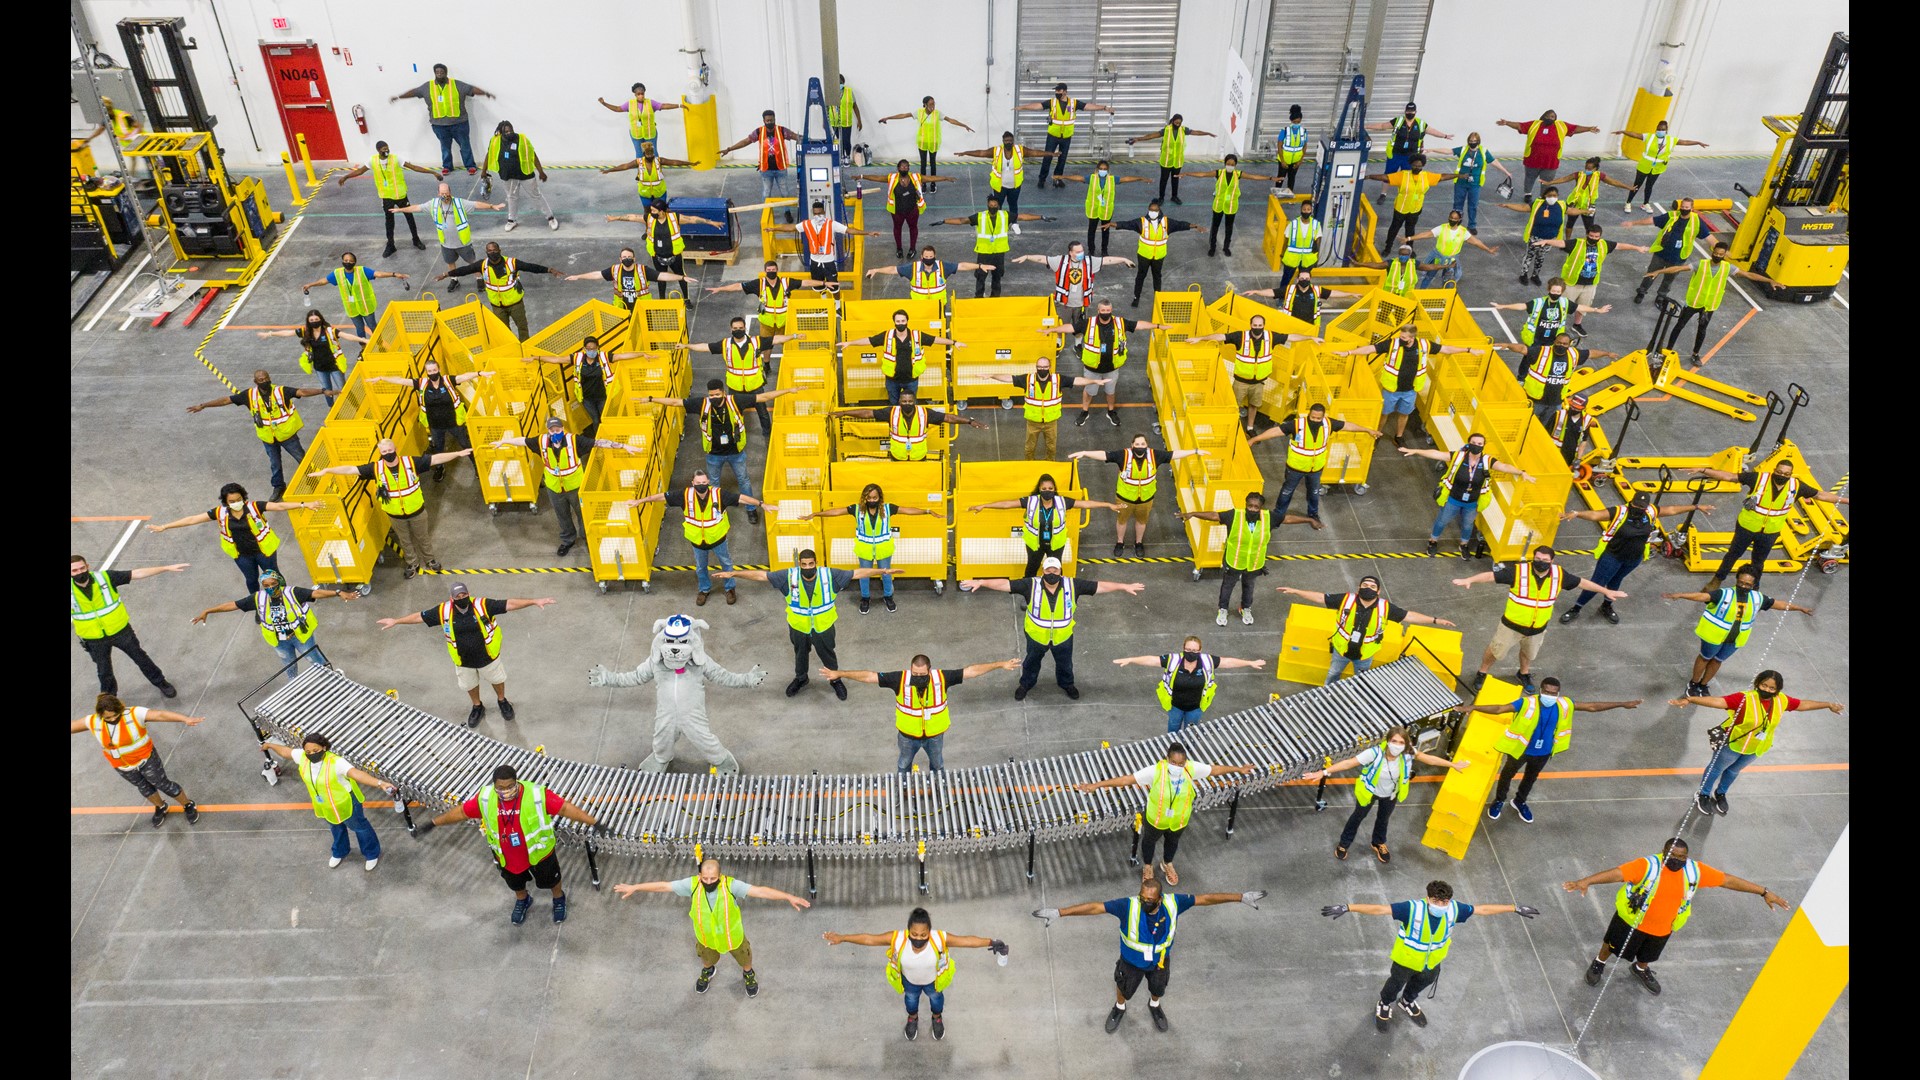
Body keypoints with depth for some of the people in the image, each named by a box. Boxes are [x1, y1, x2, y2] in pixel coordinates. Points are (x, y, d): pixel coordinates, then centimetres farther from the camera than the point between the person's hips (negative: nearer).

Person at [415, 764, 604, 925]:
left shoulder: (537, 794, -35)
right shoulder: (485, 798, -24)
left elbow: (566, 808, -32)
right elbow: (461, 811, -9)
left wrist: (593, 822, -36)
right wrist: (433, 824, -2)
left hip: (538, 852, -3)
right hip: (506, 858, 3)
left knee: (550, 880, 26)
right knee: (515, 884, 32)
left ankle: (559, 899, 58)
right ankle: (522, 901, 65)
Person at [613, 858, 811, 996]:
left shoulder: (731, 885, -37)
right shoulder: (692, 884, -31)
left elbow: (761, 891, -42)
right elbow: (663, 886, -22)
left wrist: (789, 897, -50)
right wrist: (634, 888, -17)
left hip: (732, 935, -2)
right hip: (705, 936, 2)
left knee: (744, 957, 27)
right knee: (707, 958, 33)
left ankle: (748, 975, 62)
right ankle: (707, 972, 70)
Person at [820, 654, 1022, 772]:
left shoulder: (942, 678, -29)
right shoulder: (900, 679, -30)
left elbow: (971, 671, -26)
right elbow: (869, 676, -29)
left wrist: (1000, 665, -28)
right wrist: (839, 674, -32)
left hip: (935, 735, 0)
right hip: (908, 736, 0)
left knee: (938, 765, 28)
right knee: (904, 765, 28)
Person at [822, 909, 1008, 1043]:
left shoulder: (939, 939, -45)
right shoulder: (898, 939, -43)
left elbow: (967, 941, -39)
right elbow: (869, 938, -34)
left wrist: (990, 942, -48)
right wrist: (841, 938, -33)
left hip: (933, 980, 0)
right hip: (909, 981, 0)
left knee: (936, 998, 35)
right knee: (911, 999, 35)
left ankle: (937, 1018, 71)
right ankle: (912, 1019, 72)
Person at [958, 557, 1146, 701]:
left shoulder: (1072, 585, -22)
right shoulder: (1031, 585, -26)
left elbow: (1099, 585, -17)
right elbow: (1004, 584, -27)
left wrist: (1124, 586, -17)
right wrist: (980, 582, -34)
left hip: (1063, 636, 1)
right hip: (1036, 635, -1)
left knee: (1065, 663, 26)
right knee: (1032, 660, 26)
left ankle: (1067, 684, 56)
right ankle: (1026, 683, 54)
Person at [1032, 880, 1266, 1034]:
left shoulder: (1173, 903, -33)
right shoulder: (1129, 905, -39)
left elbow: (1205, 898, -23)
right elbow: (1095, 907, -40)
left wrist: (1242, 897, -19)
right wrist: (1058, 912, -46)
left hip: (1160, 961, 2)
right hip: (1132, 962, -2)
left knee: (1158, 989, 31)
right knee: (1124, 989, 27)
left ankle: (1154, 1006, 67)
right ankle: (1119, 1009, 62)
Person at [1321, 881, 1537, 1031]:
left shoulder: (1454, 910, -27)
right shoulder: (1412, 909, -40)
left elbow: (1483, 909, -14)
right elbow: (1380, 909, -46)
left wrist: (1514, 908, -6)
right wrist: (1348, 908, -56)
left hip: (1433, 962, 4)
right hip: (1406, 960, -4)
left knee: (1423, 983, 32)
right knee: (1396, 984, 24)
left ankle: (1408, 1002, 66)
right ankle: (1384, 1006, 58)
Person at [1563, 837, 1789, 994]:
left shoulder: (1695, 870, -20)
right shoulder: (1648, 866, -34)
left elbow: (1728, 880, -11)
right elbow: (1617, 873, -46)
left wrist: (1764, 893, -7)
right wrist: (1585, 882, -59)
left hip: (1664, 928, 4)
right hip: (1632, 919, -4)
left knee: (1648, 955, 29)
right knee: (1614, 945, 20)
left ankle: (1641, 969, 62)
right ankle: (1599, 964, 51)